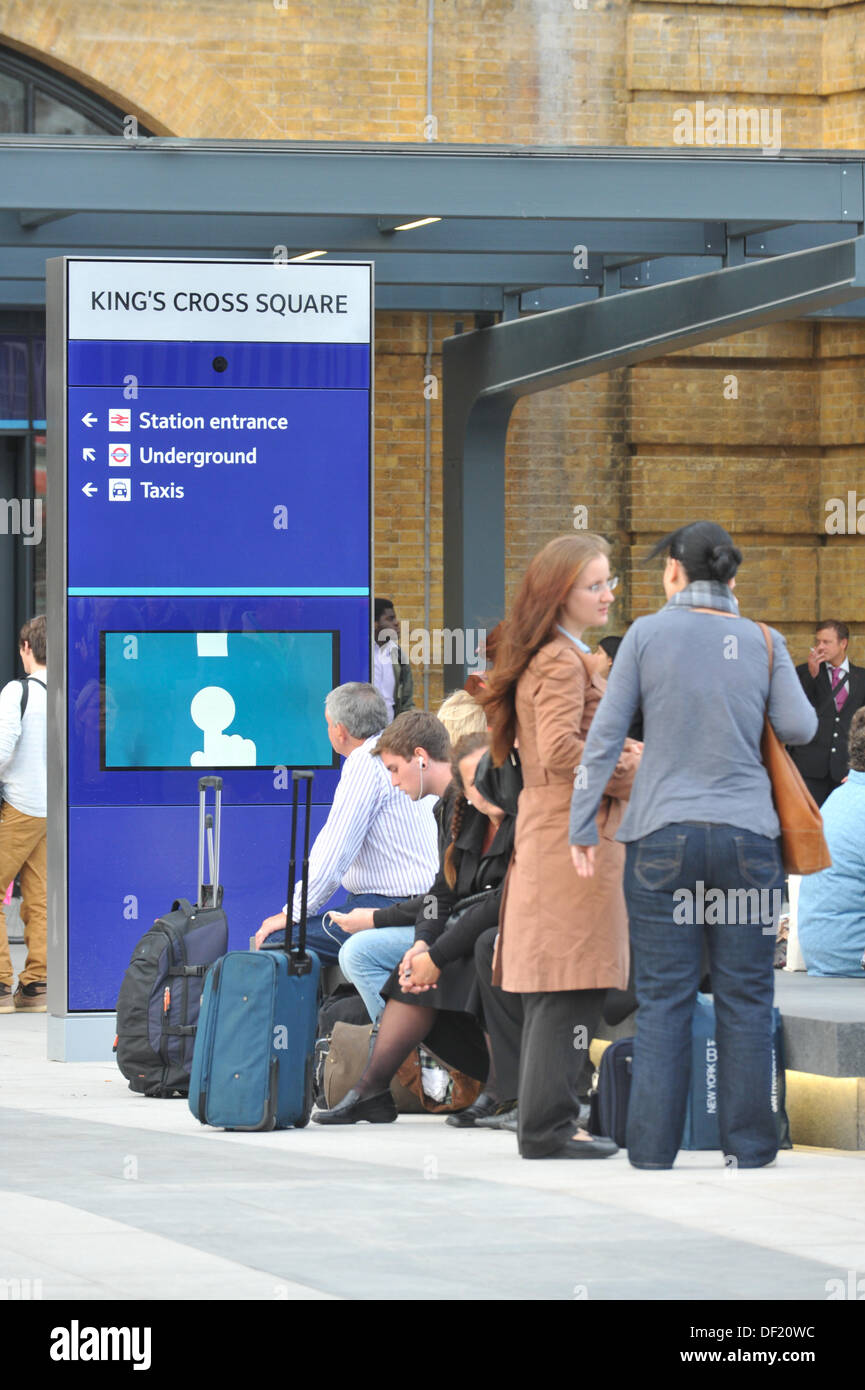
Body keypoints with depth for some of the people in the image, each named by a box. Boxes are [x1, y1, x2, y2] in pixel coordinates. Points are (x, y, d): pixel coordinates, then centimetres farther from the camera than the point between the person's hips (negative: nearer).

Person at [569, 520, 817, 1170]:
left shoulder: (649, 634, -1)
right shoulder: (763, 642, 3)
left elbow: (605, 736, -1)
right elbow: (800, 728, 2)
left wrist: (582, 827, 6)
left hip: (664, 835, -1)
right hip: (746, 836, 1)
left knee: (663, 1001, 2)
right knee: (746, 1000, 5)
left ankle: (653, 1156, 0)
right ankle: (750, 1153, 7)